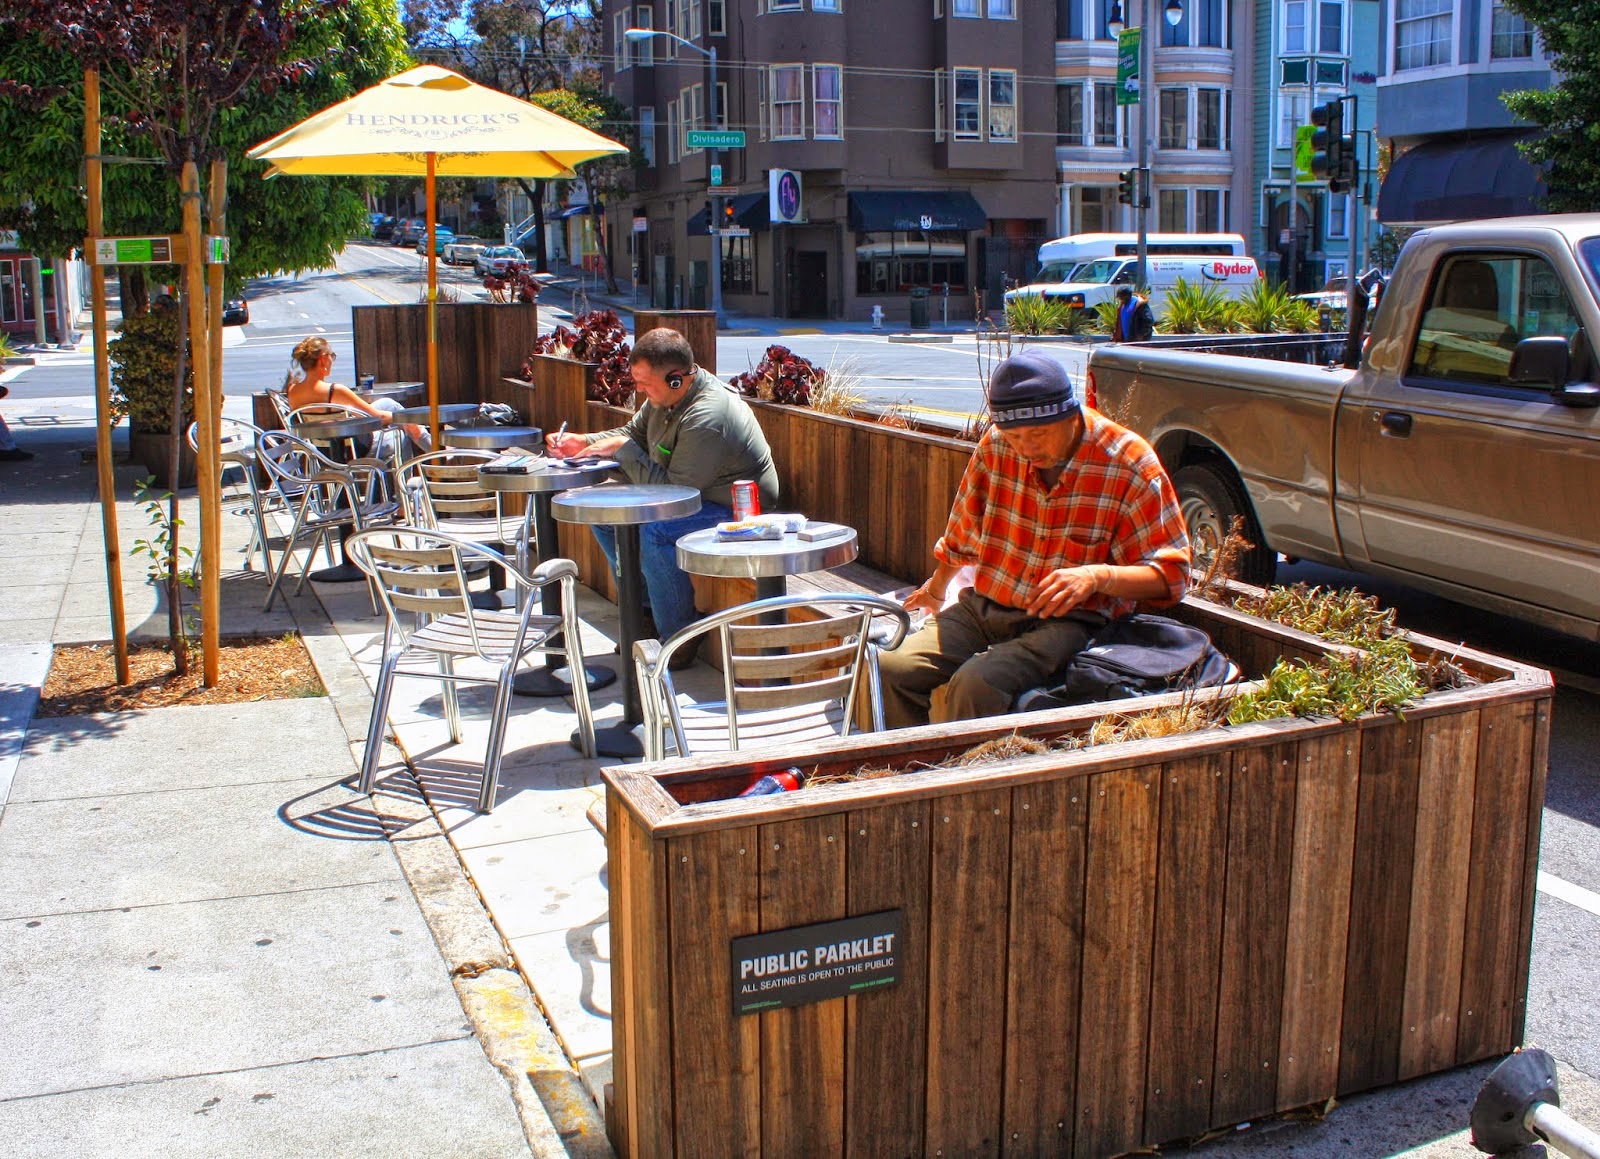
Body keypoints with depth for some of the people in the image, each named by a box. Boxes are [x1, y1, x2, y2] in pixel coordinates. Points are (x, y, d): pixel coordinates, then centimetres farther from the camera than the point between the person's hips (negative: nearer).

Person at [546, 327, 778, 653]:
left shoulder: (706, 418, -31)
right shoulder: (666, 395, -2)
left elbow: (674, 490, -29)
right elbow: (634, 433, 15)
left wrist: (623, 452, -22)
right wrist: (583, 443, 0)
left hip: (739, 513, -10)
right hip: (696, 496, 11)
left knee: (655, 531, -34)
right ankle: (647, 610, 12)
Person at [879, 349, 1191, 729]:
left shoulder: (1129, 465, -10)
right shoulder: (995, 447, 1)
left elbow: (1171, 574, -8)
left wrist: (1098, 576, -26)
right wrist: (936, 588, 36)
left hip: (1069, 622, -5)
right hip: (984, 608, 5)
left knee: (976, 685, -33)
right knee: (890, 669, -20)